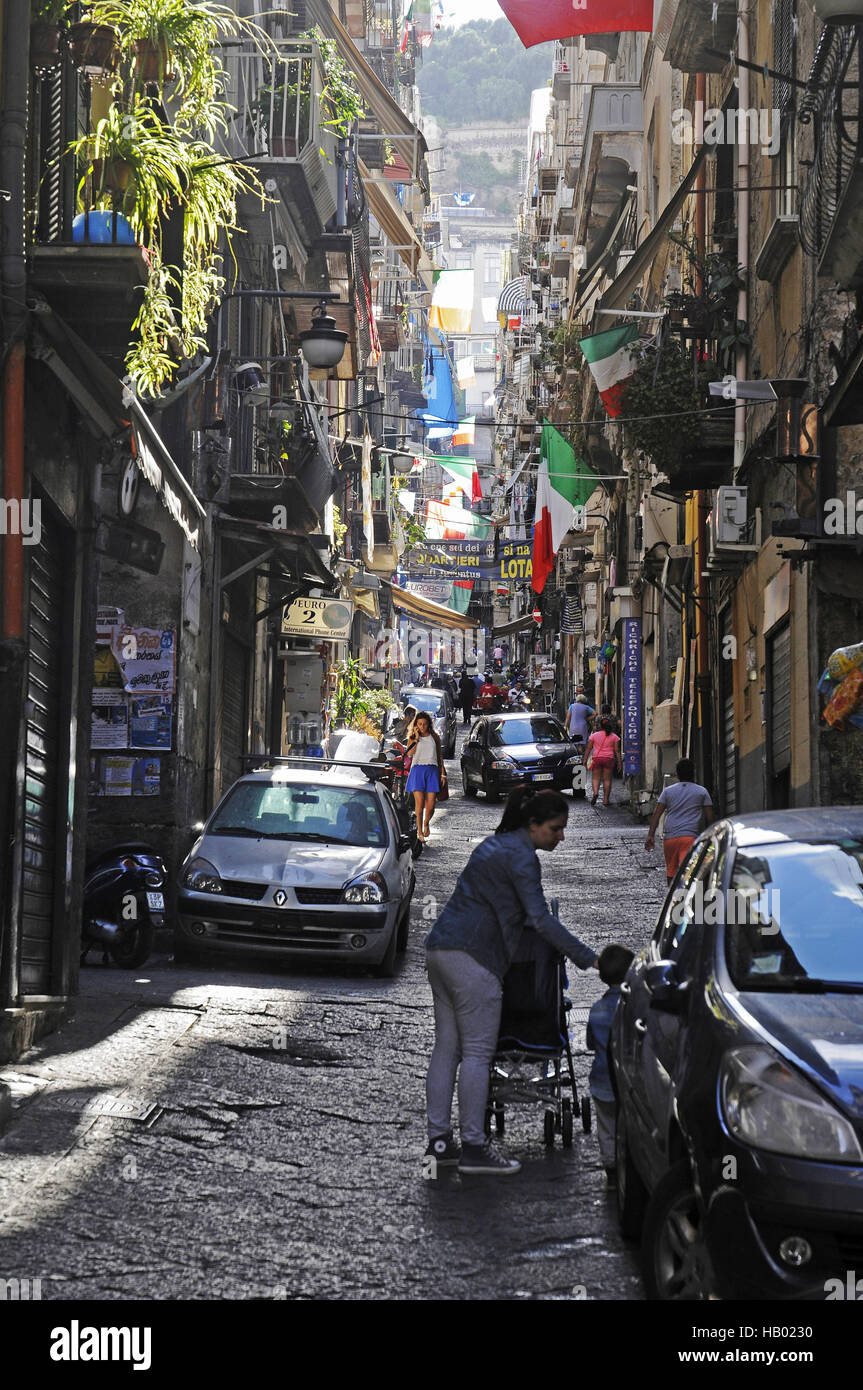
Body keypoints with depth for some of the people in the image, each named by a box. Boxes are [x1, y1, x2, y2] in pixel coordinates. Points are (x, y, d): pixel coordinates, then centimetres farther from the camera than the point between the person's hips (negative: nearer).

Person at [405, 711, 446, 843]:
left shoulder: (434, 737, 15)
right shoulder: (412, 738, 12)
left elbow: (440, 756, 17)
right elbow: (409, 753, -5)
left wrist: (443, 773, 12)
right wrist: (416, 738, -6)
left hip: (432, 770, 1)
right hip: (417, 770, -1)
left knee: (430, 805, -5)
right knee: (419, 802, -11)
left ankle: (426, 822, 25)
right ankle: (419, 831, -2)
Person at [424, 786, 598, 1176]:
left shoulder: (496, 844, 19)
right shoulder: (521, 856, -10)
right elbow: (541, 919, -18)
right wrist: (588, 958, -18)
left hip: (440, 948, 10)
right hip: (472, 955, -10)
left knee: (447, 1046, 9)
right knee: (477, 1051, -7)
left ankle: (439, 1140, 10)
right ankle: (473, 1147, -7)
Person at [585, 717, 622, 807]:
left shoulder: (594, 735, 5)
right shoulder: (614, 737, 3)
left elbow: (589, 748, 5)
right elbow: (617, 750, 1)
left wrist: (585, 760, 10)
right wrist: (619, 763, 4)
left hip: (596, 758, 0)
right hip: (609, 759, 0)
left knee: (596, 778, 7)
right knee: (607, 779, 4)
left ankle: (595, 792, -20)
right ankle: (606, 800, 3)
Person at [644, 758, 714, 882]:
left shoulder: (668, 791, 12)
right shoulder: (702, 791, 8)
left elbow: (657, 814, 5)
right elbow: (709, 817, 7)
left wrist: (650, 835, 2)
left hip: (669, 838, 3)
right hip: (690, 837, -3)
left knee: (670, 871, 15)